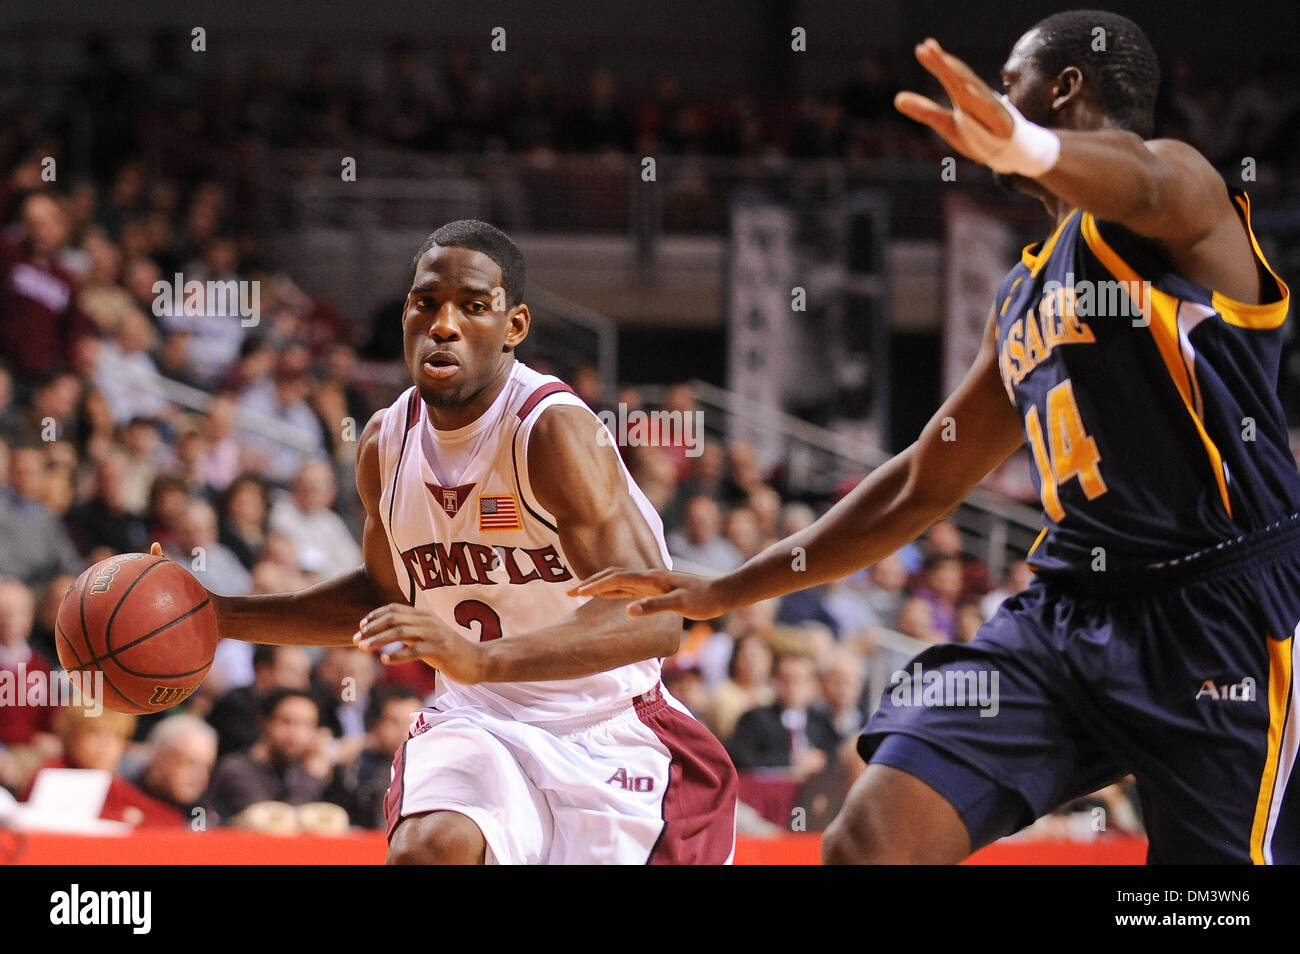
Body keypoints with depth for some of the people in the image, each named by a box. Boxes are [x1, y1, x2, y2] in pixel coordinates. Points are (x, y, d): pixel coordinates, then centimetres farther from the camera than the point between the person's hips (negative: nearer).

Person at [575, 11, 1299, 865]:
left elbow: (1135, 179, -30)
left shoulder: (1178, 184, -3)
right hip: (1067, 605, 8)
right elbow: (923, 484, 31)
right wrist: (726, 592, 31)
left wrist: (1032, 150, -55)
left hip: (1220, 607, -7)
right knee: (867, 842, -8)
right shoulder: (1023, 297, 23)